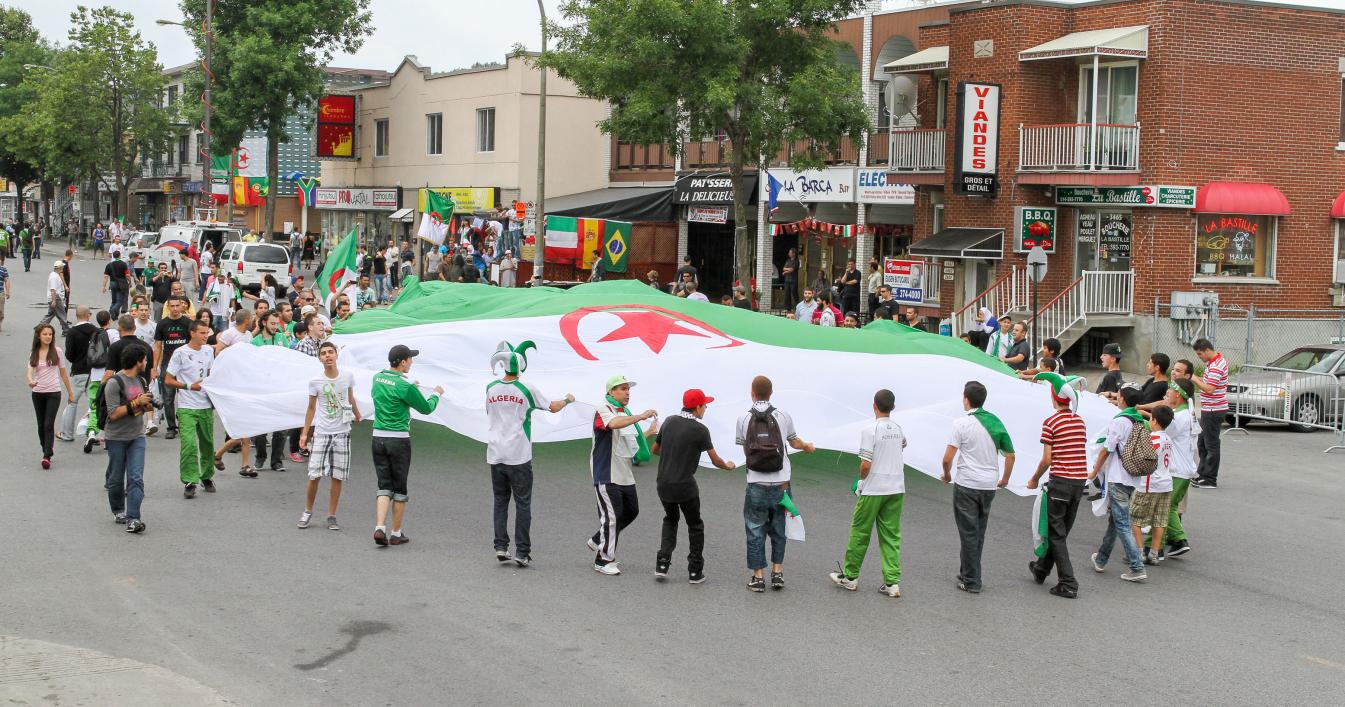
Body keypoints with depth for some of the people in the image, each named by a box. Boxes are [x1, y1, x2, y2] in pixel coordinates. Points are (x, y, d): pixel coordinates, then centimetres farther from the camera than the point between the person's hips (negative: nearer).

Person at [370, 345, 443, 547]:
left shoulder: (377, 378, 4)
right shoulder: (405, 387, -14)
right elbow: (426, 408, -1)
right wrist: (436, 394, 18)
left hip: (378, 437, 5)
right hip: (399, 439, -5)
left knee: (384, 485, 9)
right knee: (399, 488, 6)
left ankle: (380, 528, -8)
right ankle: (396, 534, 13)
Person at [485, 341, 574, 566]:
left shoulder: (491, 389, 1)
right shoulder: (527, 389, -9)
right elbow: (553, 407, 3)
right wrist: (568, 400, 24)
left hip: (495, 454, 3)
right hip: (518, 456, -3)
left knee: (500, 501, 14)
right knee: (523, 503, 3)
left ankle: (501, 547, 8)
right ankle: (522, 552, 1)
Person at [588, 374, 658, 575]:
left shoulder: (626, 413, 17)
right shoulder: (604, 409, -11)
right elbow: (614, 423, -35)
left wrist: (649, 433, 16)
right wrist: (641, 416, -37)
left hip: (625, 475, 9)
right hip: (606, 475, -9)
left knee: (631, 511, 14)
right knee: (612, 516, -5)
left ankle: (598, 541, 30)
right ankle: (603, 560, 7)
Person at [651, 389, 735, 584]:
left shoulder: (670, 422, 4)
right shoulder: (700, 429, -10)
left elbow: (654, 449, 16)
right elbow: (715, 460, -4)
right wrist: (728, 466, 17)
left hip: (663, 484, 5)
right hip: (685, 486, -5)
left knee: (670, 519, 26)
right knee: (695, 525, 14)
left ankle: (662, 564, 13)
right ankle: (695, 571, 14)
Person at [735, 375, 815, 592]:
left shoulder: (744, 419, -4)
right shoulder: (783, 416, -2)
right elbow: (795, 443, 12)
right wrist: (808, 447, 35)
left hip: (756, 486, -1)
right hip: (781, 484, 1)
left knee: (755, 531, 9)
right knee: (778, 530, 16)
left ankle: (758, 576, 11)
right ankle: (777, 572, 17)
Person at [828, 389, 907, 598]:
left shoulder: (870, 431, -14)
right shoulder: (898, 429, 6)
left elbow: (865, 464, -18)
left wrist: (861, 481, 1)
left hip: (873, 490, -5)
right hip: (896, 488, 5)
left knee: (860, 532, 8)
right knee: (891, 536, 6)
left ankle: (850, 576, 17)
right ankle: (892, 582, 0)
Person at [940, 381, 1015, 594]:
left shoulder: (961, 423, -12)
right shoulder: (995, 421, 4)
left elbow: (947, 458, -16)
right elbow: (1010, 455, 9)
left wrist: (947, 475, 4)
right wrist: (1005, 479, 23)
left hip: (967, 484, -5)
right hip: (990, 485, 5)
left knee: (969, 533, 2)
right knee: (979, 532, 17)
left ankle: (971, 582, 6)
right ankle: (967, 573, 28)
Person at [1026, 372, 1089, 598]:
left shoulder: (1051, 423, -11)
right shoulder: (1081, 421, 8)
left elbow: (1047, 460, -12)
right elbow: (1080, 452, 11)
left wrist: (1034, 479, 3)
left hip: (1060, 481, -6)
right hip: (1080, 480, 6)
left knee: (1056, 533, 1)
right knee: (1062, 530, 18)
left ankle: (1068, 584, -6)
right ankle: (1041, 569, 35)